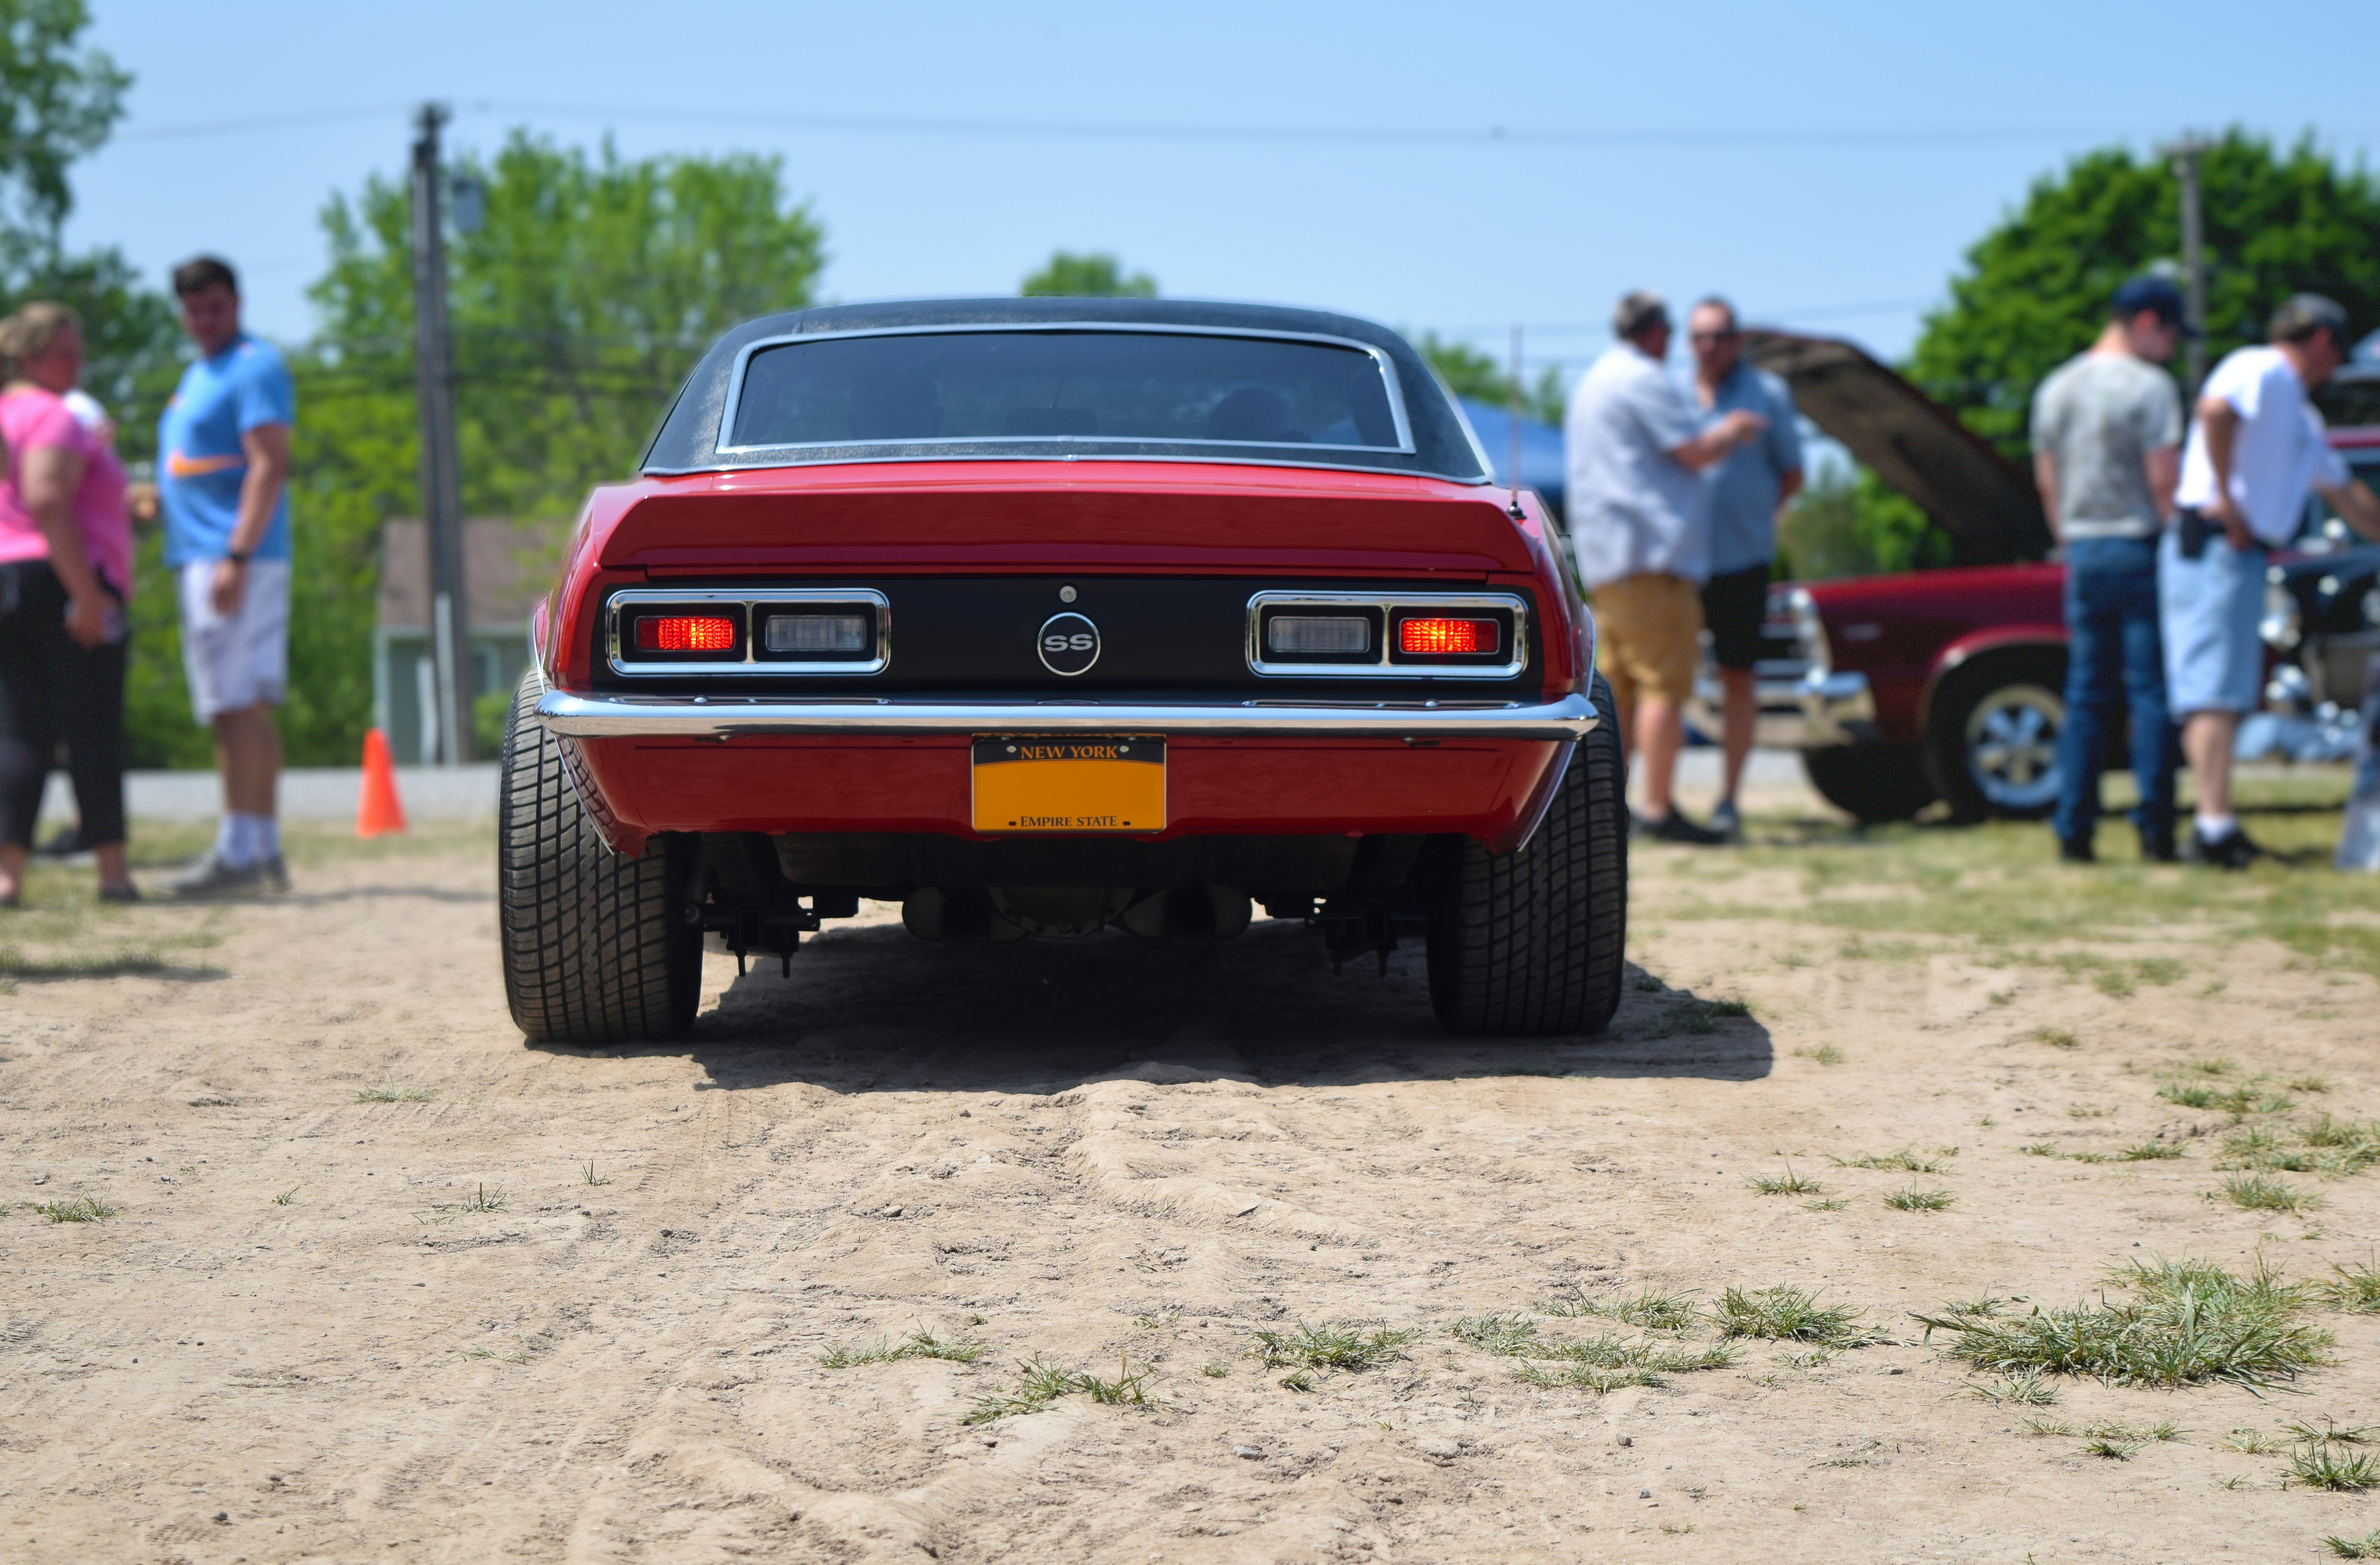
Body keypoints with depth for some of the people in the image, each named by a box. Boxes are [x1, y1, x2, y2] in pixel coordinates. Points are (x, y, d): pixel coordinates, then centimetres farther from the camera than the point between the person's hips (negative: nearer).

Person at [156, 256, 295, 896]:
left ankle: (239, 851, -14)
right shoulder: (199, 375, 22)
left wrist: (236, 556, -24)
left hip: (237, 558, -10)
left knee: (239, 705, -12)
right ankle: (265, 852, 13)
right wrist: (155, 495, 12)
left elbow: (269, 466, -17)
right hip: (200, 557, 10)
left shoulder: (254, 368, -8)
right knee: (242, 709, 10)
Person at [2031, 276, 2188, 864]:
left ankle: (2074, 830, 5)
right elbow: (2163, 479, -14)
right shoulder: (2149, 387, -10)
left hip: (2083, 553, 6)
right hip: (2140, 549, -6)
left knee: (2086, 694, 8)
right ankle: (2155, 827, -4)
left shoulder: (2056, 389, 11)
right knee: (2151, 690, -2)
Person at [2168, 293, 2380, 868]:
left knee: (2223, 693, 7)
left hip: (2245, 553, 10)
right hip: (2213, 545, -10)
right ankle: (2216, 824, -22)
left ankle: (2213, 829, 7)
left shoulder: (2301, 417, 28)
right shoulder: (2261, 370, -4)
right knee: (2216, 691, -16)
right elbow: (2215, 410, -26)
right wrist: (2225, 500, -21)